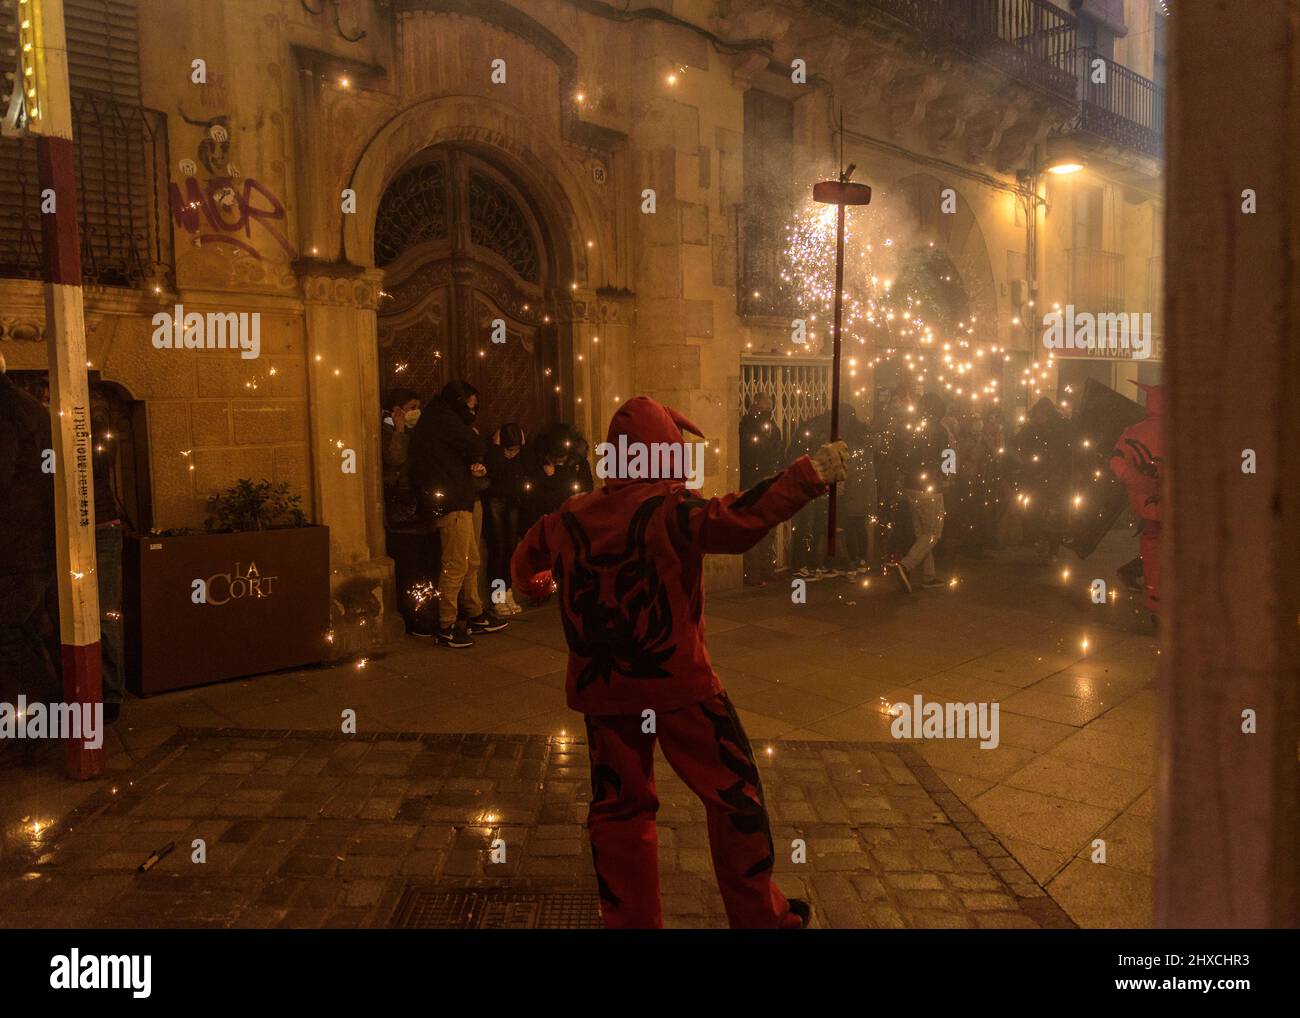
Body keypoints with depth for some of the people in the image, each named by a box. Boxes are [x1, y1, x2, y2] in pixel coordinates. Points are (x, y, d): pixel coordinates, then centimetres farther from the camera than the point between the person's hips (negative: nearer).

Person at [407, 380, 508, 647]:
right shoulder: (444, 420, -11)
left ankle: (474, 615, 24)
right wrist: (475, 435, 7)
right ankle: (446, 627, -3)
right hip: (451, 504, -11)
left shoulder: (437, 420, 21)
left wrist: (475, 465, 2)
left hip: (462, 500, 11)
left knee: (471, 562, 15)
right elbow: (477, 447, -15)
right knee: (456, 564, -9)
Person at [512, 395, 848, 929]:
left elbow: (525, 563, 19)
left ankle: (631, 919, 26)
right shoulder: (670, 509, -15)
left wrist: (533, 576, 42)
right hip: (677, 683, -4)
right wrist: (807, 474, -32)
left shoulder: (569, 518, 2)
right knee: (735, 792, 12)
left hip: (602, 688, 5)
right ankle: (759, 915, 25)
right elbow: (737, 520, -33)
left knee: (619, 805, 15)